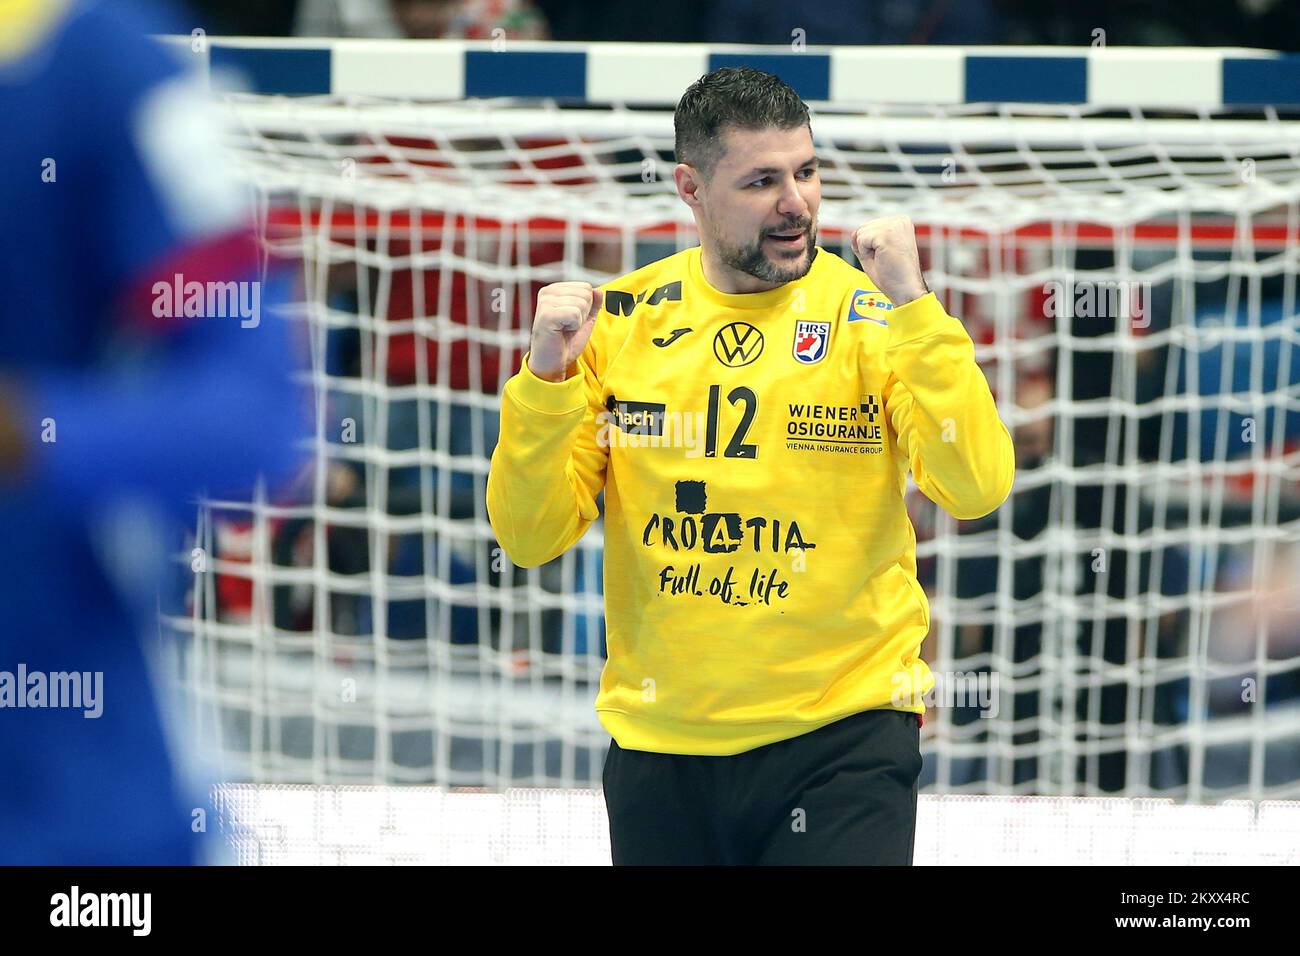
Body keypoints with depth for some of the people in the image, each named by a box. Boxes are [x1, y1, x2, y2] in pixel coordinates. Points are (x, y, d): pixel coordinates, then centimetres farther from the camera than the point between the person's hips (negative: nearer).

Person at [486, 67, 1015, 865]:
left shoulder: (871, 312, -4)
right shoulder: (620, 320, 1)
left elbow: (978, 490, -18)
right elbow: (530, 540, -1)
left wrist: (909, 306, -22)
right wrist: (546, 378, -15)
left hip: (839, 739, -2)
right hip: (659, 748, 2)